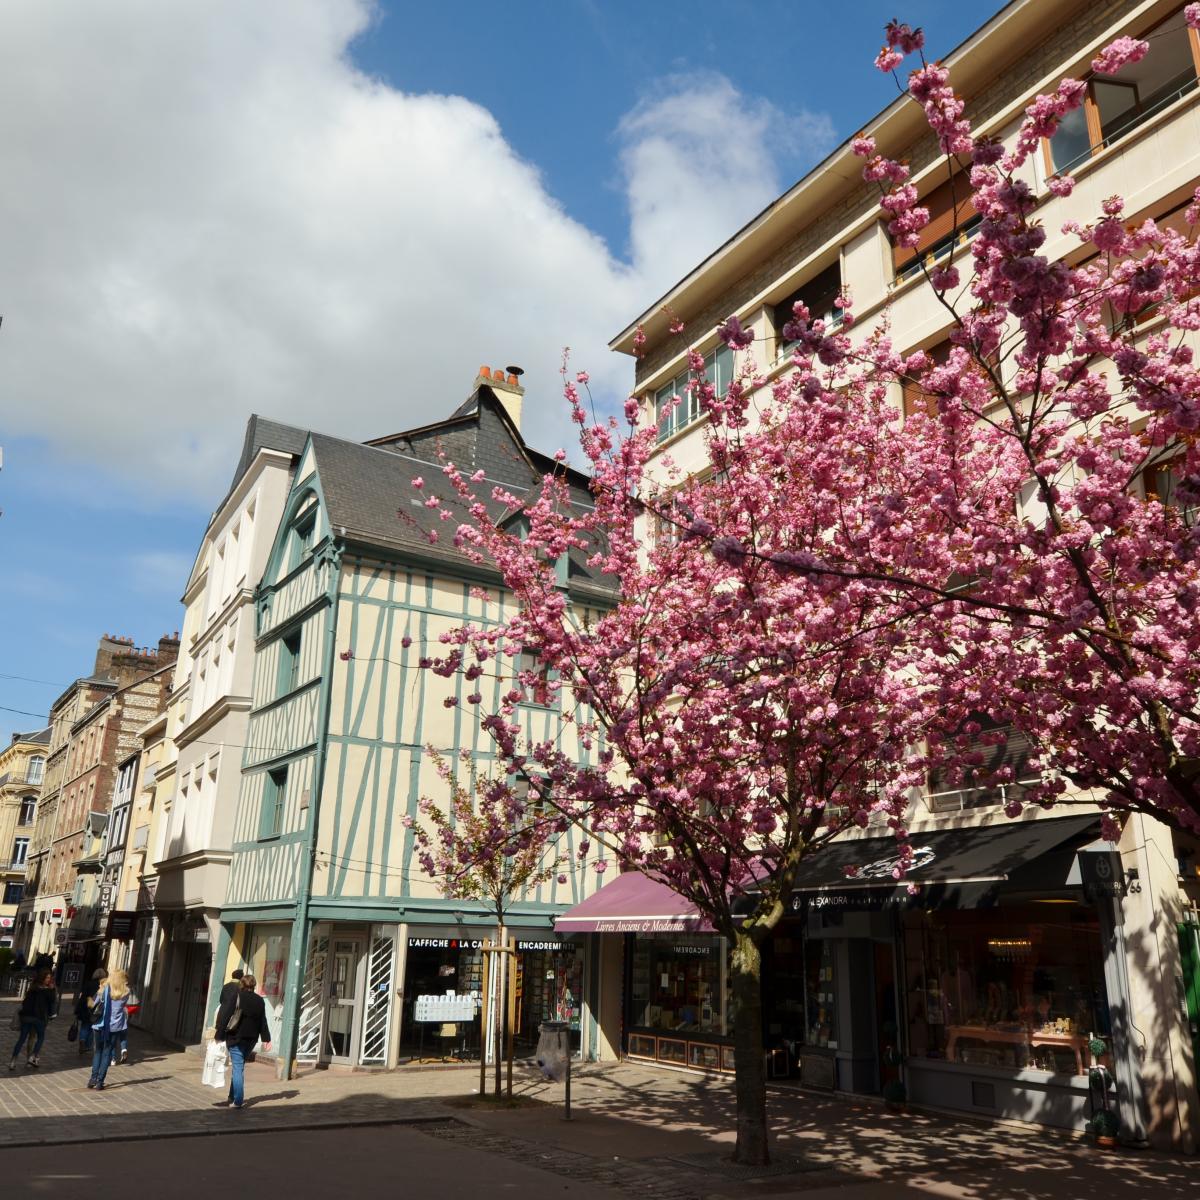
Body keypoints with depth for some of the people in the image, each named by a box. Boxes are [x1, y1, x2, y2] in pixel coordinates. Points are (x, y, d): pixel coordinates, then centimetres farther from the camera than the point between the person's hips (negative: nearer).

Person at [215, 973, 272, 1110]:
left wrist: (220, 1035, -10)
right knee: (239, 1066, 20)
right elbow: (263, 1021, 8)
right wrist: (266, 1039, 12)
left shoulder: (236, 997, -8)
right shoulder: (259, 1000, 6)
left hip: (235, 1037, -4)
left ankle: (237, 1100, -7)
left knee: (238, 1067, -3)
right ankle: (234, 1096, 27)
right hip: (251, 1038, 4)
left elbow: (225, 1016, -13)